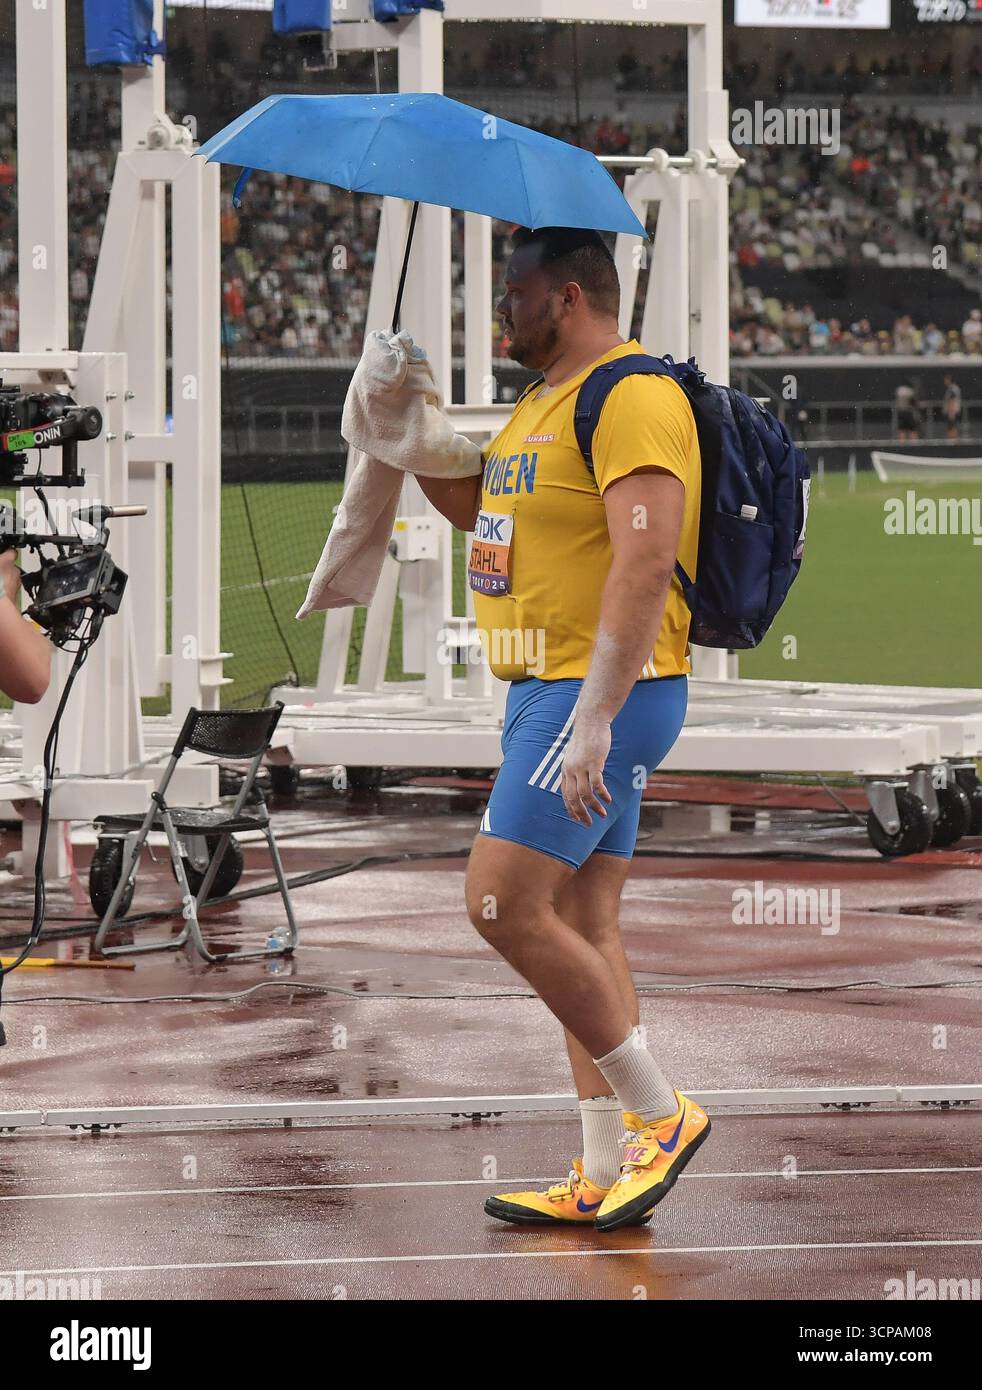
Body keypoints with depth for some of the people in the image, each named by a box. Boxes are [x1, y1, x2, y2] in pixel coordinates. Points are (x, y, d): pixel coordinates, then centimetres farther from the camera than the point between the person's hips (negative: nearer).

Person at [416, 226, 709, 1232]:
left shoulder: (632, 396, -15)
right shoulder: (541, 404, 18)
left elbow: (646, 563, -25)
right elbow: (476, 506, 35)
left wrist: (593, 718, -29)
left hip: (605, 693, -10)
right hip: (545, 693, 10)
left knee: (504, 905, -15)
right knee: (582, 925, 8)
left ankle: (661, 1113, -6)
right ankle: (605, 1175, 9)